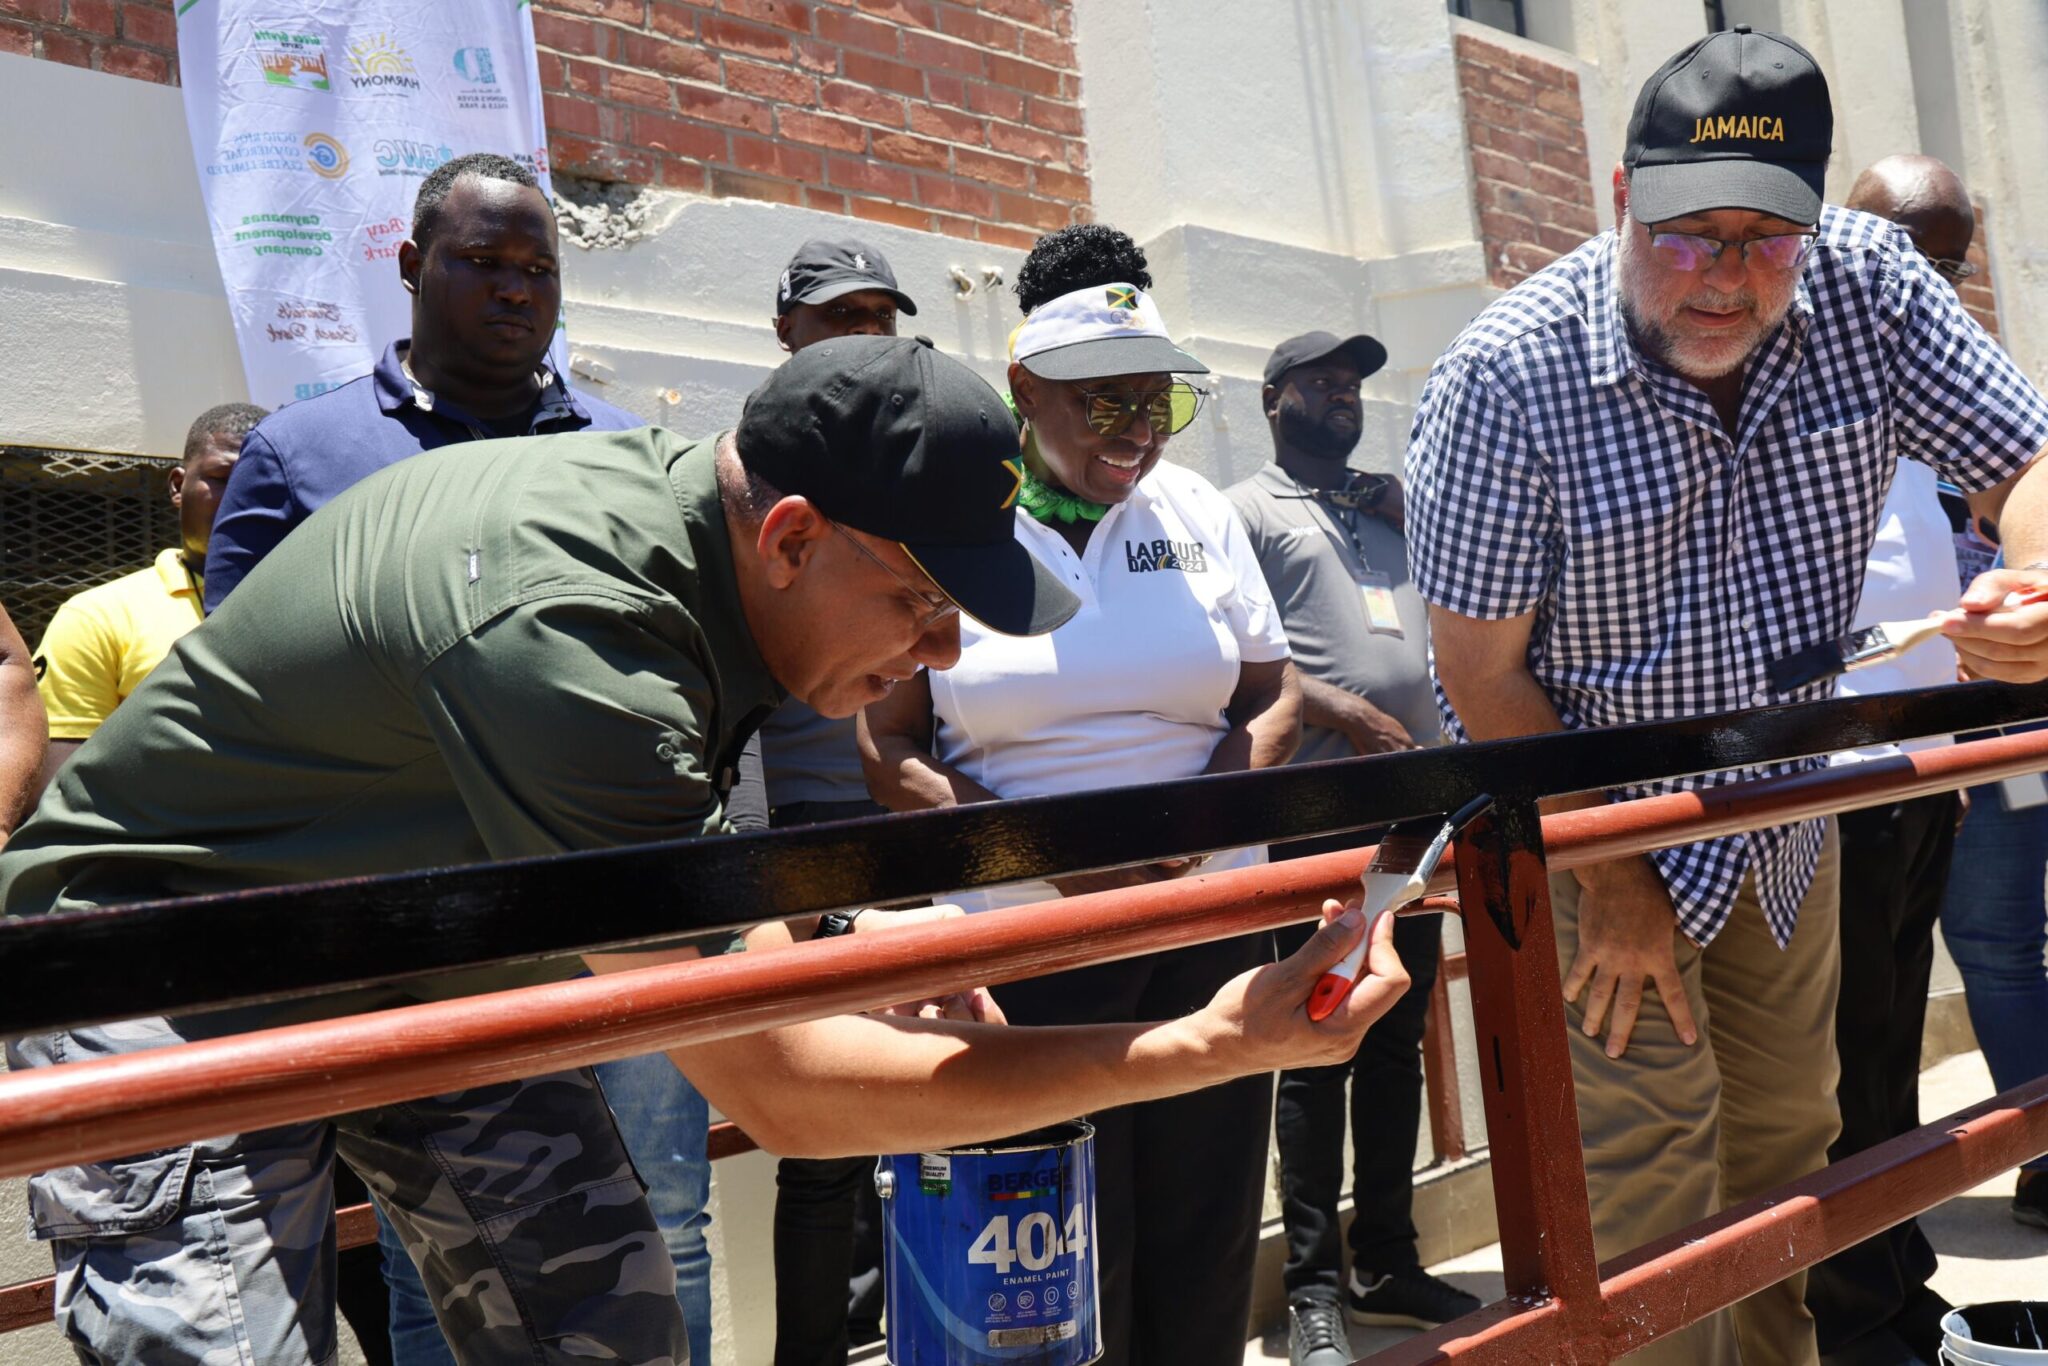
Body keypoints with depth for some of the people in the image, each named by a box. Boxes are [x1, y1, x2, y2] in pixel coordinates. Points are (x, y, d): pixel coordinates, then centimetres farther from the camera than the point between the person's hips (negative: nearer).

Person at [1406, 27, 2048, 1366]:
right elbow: (1481, 672, -20)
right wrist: (1609, 878, -16)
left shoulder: (1868, 284, -13)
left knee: (1787, 1139, 21)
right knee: (1652, 1168, -6)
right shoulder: (1509, 375, -25)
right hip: (1587, 817, -5)